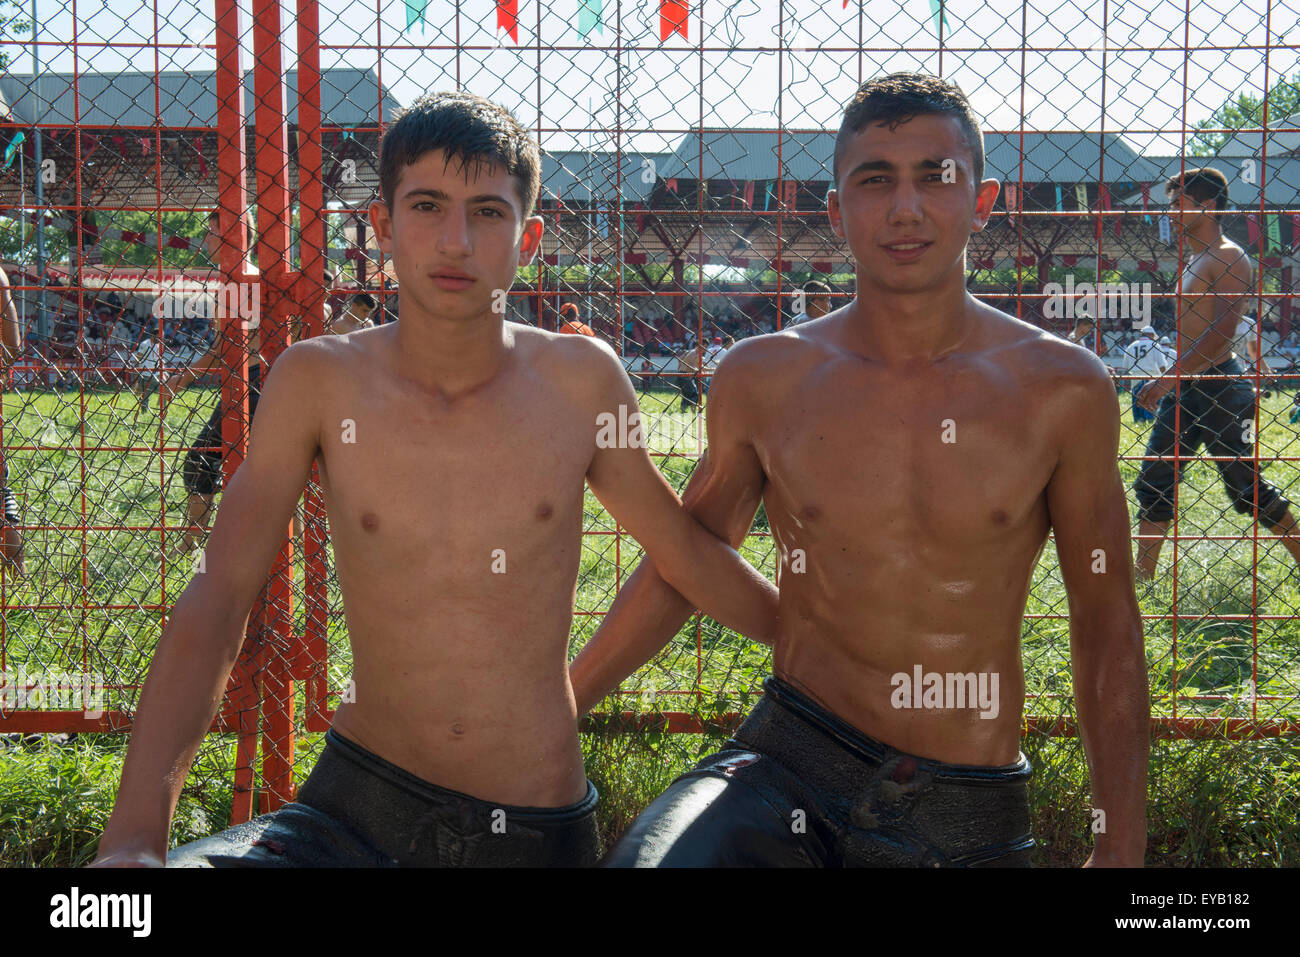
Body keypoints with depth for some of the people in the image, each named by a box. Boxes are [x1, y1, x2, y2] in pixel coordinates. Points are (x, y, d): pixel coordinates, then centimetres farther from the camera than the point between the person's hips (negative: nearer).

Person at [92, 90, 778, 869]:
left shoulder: (580, 379, -3)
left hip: (540, 831, 2)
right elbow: (220, 596, -7)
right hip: (358, 804, -2)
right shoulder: (320, 381, -5)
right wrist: (134, 835, -17)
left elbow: (687, 551, 11)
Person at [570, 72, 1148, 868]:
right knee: (650, 859, -31)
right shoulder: (764, 379, -1)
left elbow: (1107, 622, 5)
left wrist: (1123, 847, 5)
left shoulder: (1060, 390, -3)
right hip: (787, 773, -2)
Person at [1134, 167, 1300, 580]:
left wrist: (1169, 378, -28)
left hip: (1219, 386, -9)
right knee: (1154, 483, 7)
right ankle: (1143, 576, 13)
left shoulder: (1229, 258, -13)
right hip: (1183, 387, 9)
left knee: (1247, 489, -3)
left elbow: (1221, 330, -24)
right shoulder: (1192, 262, 16)